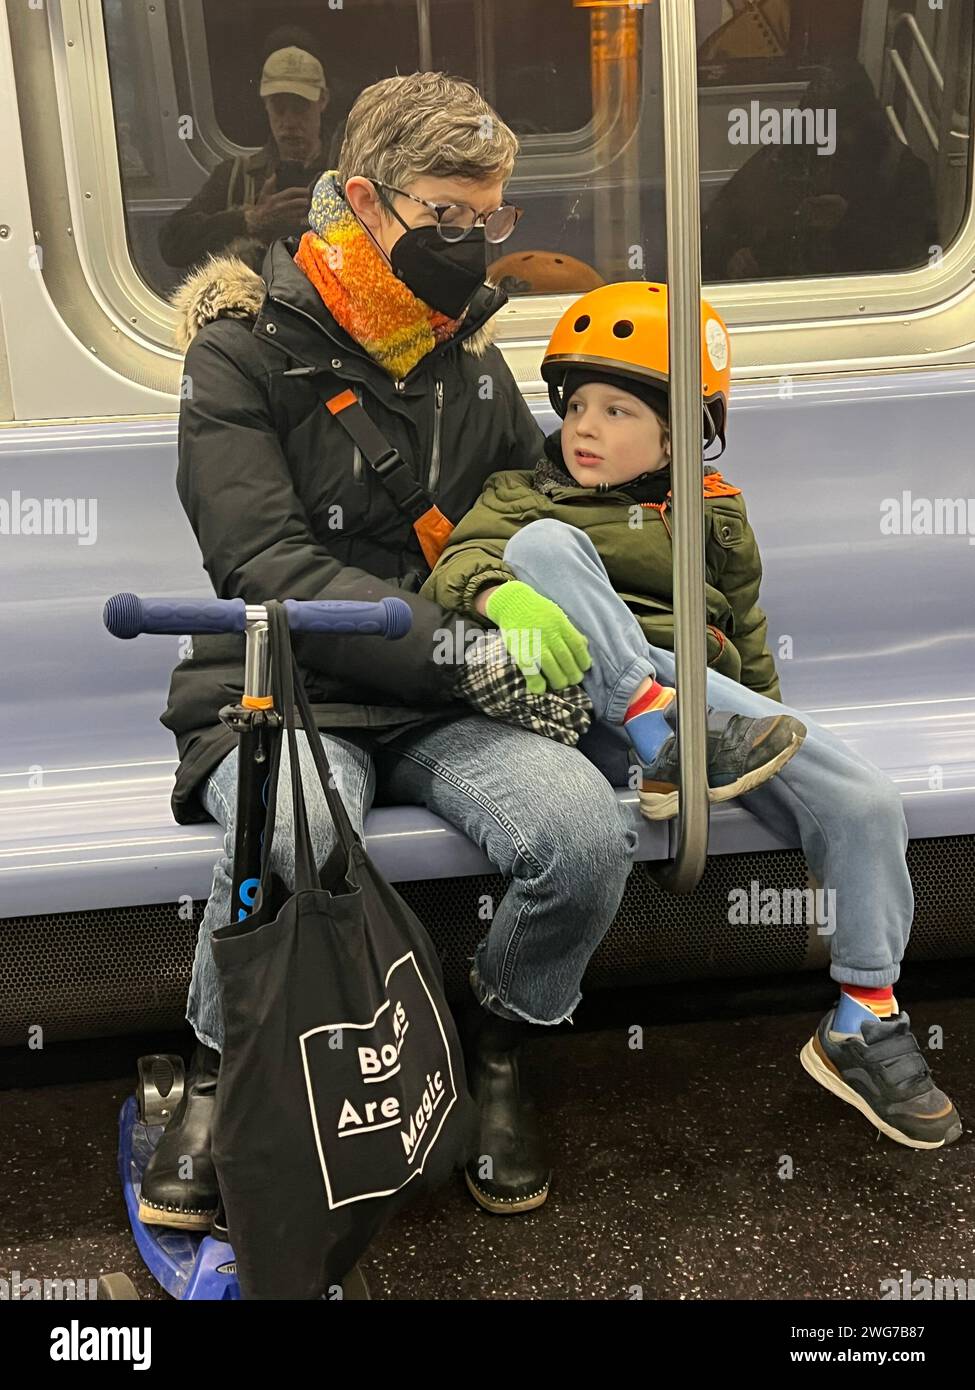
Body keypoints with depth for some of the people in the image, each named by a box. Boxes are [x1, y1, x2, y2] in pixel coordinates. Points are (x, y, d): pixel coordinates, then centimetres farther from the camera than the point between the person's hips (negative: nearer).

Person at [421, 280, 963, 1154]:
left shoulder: (713, 514, 20)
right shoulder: (525, 492, 15)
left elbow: (747, 634, 25)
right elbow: (461, 562, -5)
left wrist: (769, 719, 12)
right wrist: (503, 595, -28)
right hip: (587, 700, -1)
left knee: (867, 805, -18)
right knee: (545, 541, -22)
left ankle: (865, 1027, 0)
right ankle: (656, 737, -34)